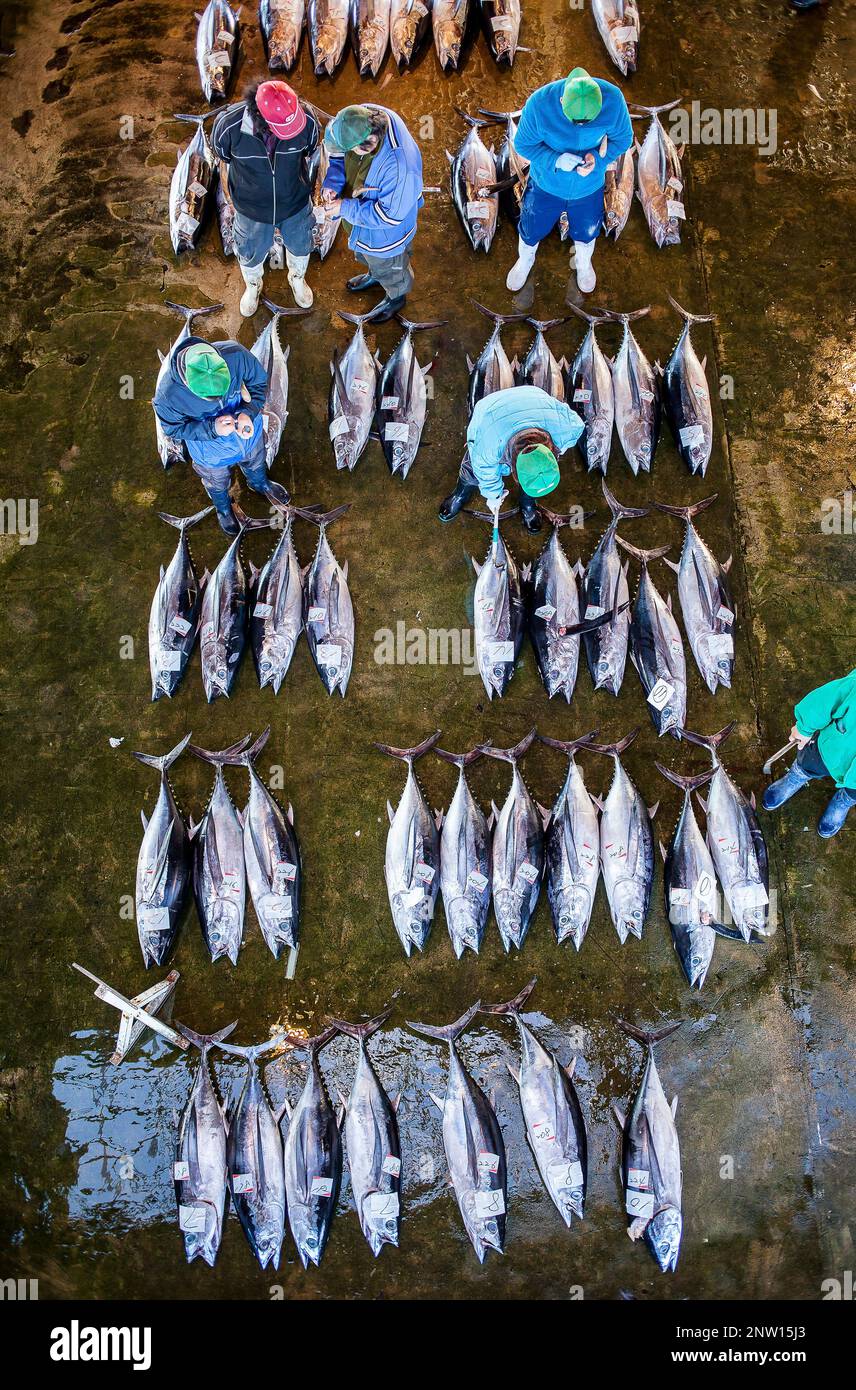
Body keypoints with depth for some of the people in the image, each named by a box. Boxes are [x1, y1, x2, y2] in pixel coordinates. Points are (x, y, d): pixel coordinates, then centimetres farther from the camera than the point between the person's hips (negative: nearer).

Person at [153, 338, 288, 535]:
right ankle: (223, 508, 67)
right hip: (211, 449, -2)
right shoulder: (167, 396, -42)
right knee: (217, 482, 32)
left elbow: (259, 381, -19)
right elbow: (174, 429, -21)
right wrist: (212, 429, -37)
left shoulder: (235, 354, -40)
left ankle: (260, 483, 72)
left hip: (249, 430, 2)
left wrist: (249, 413, -36)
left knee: (255, 462, 36)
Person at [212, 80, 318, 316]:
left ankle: (297, 278, 64)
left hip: (295, 205, 1)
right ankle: (253, 286, 61)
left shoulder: (307, 121, -31)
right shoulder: (229, 126, -35)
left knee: (299, 246, 29)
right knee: (251, 254, 26)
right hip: (252, 210, -1)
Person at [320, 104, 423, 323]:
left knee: (388, 266, 25)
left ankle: (396, 297, 57)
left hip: (387, 232, -6)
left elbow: (389, 215, -33)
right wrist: (332, 183, -21)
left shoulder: (400, 166, -47)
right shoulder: (363, 118, -25)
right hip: (361, 211, 7)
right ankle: (374, 275, 68)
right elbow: (339, 154, -5)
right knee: (365, 252, 36)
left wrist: (346, 209, -28)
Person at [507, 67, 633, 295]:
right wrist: (555, 160, -36)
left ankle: (583, 263, 63)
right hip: (546, 184, -1)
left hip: (589, 188, 1)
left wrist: (598, 158, -33)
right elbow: (523, 144, -19)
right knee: (531, 230, 23)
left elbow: (623, 139, -12)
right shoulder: (539, 103, -34)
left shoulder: (613, 100, -30)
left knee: (586, 233, 27)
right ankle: (525, 261, 59)